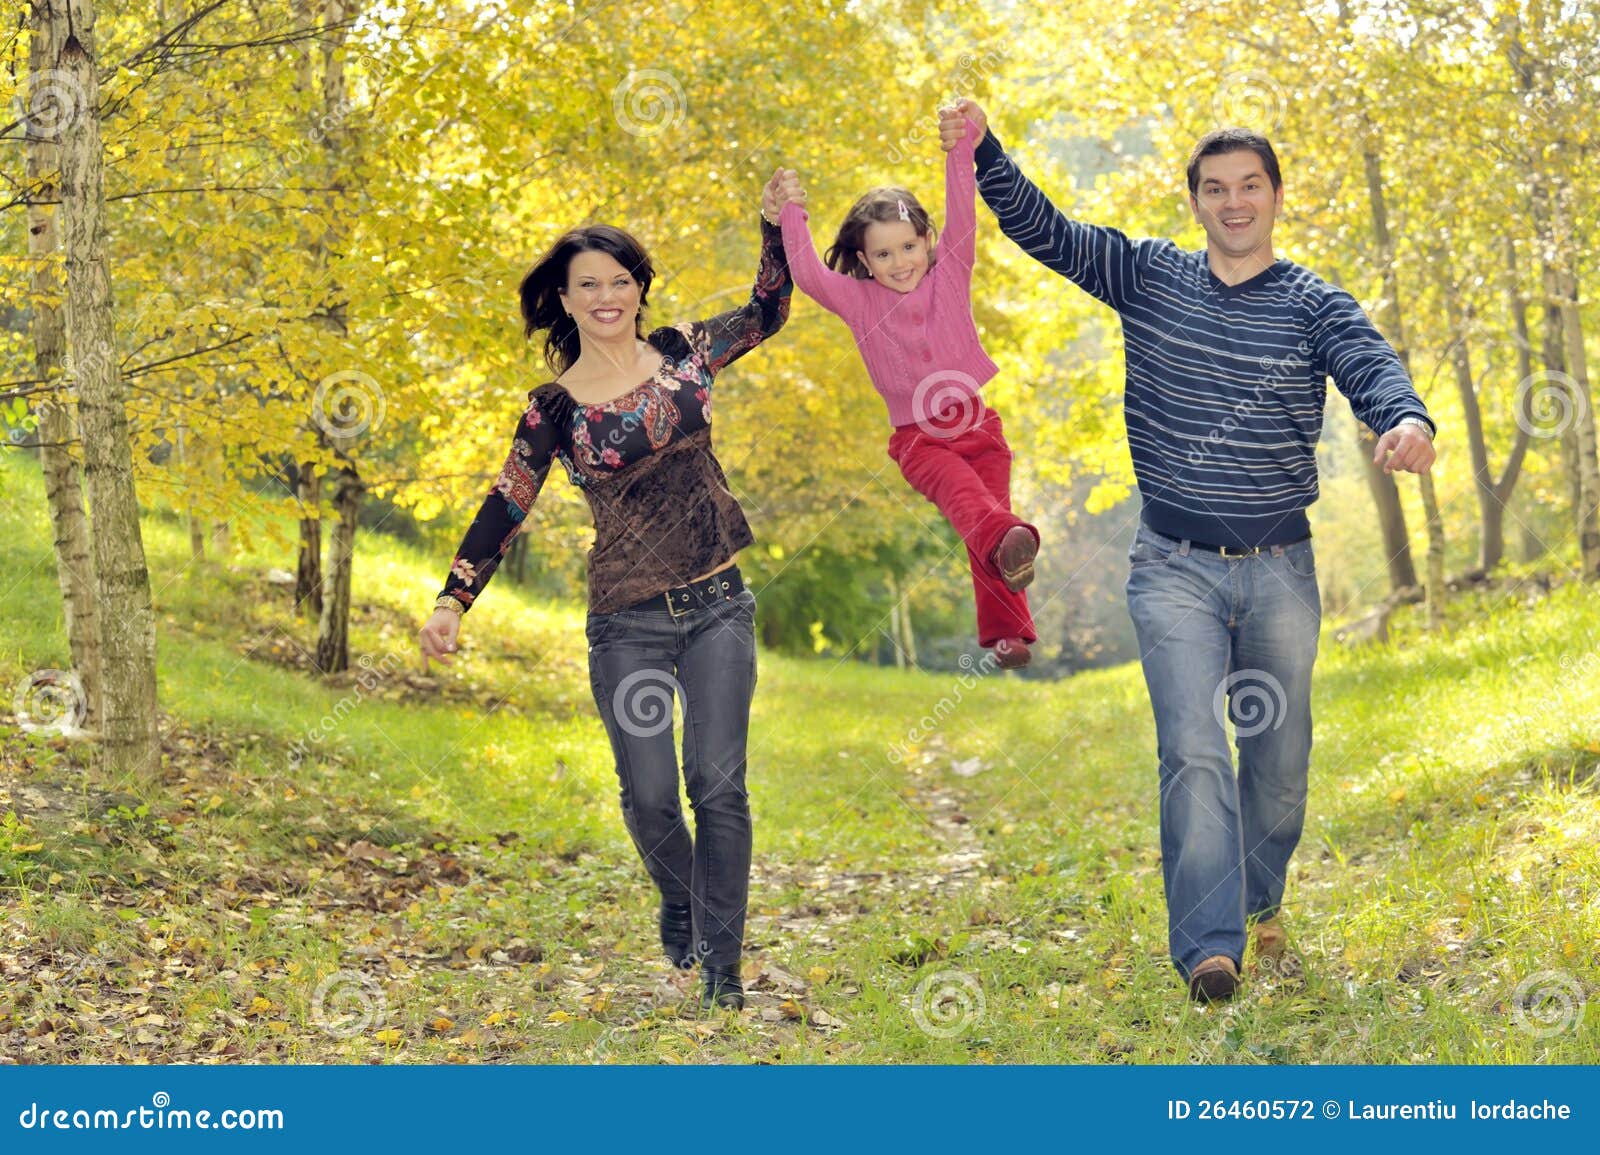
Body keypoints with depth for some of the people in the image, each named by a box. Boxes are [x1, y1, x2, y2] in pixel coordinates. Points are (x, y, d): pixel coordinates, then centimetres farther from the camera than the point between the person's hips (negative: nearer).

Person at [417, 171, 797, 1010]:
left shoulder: (682, 354, 5)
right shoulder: (554, 408, -2)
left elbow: (768, 312, 19)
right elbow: (504, 509, -4)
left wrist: (775, 227, 5)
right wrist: (452, 603, -14)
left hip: (717, 607, 1)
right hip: (628, 622, -1)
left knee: (718, 783, -6)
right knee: (649, 795, -2)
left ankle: (722, 967, 1)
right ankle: (681, 903, 31)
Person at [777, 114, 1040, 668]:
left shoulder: (949, 277, 7)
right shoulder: (859, 300, 6)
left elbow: (961, 217, -2)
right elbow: (808, 275, -5)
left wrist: (962, 147, -11)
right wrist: (792, 216, -10)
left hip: (978, 423, 3)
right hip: (917, 437, -3)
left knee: (989, 505, -10)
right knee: (959, 485, -32)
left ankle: (1006, 632, -7)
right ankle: (1007, 543, -63)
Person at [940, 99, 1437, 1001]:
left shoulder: (1317, 306, -2)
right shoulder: (1149, 278, 3)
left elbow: (1373, 366, -20)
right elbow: (1042, 230, 1)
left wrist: (1408, 420, -44)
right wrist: (982, 152, -15)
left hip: (1282, 570, 1)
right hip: (1175, 568, -1)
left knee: (1279, 758, 11)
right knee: (1193, 754, -13)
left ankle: (1260, 904, 36)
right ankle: (1209, 948, -15)